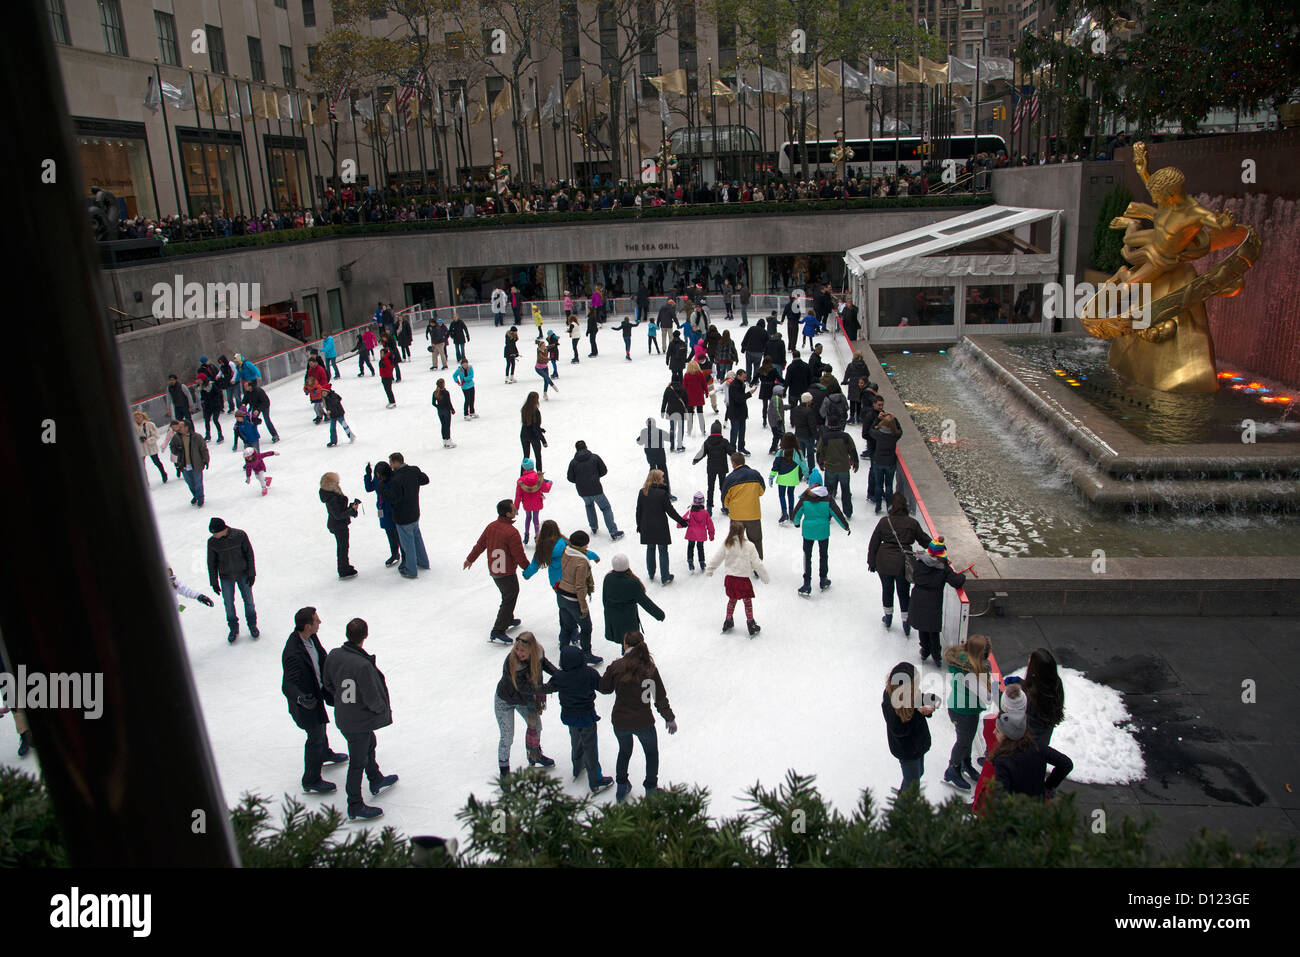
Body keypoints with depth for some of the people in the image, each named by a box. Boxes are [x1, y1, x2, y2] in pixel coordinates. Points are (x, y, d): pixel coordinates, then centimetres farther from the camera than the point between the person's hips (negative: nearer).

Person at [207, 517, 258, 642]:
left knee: (248, 601, 11)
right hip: (226, 578, 1)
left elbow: (249, 554, -8)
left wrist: (251, 573, -5)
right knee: (229, 604, 10)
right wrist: (214, 582, 2)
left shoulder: (240, 535, -19)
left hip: (243, 574, -1)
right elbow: (211, 563, -2)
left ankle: (252, 625, 32)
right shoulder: (212, 542, -13)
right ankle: (234, 628, 30)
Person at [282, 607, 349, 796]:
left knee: (320, 726, 32)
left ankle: (325, 754, 60)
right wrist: (301, 698, -54)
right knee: (316, 737, 8)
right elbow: (288, 685, -38)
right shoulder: (293, 654, -39)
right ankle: (311, 781, 27)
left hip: (316, 691, 8)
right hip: (306, 702, -8)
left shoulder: (310, 637, -13)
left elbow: (322, 656, 6)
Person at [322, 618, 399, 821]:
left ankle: (376, 781, 51)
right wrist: (384, 709, -7)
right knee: (358, 762, 10)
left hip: (343, 715, 8)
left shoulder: (334, 655, -13)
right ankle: (355, 807, 27)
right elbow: (373, 699, -27)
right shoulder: (363, 665, -36)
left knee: (369, 745, 30)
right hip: (358, 722, -8)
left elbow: (327, 684, 2)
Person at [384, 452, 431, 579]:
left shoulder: (396, 480, -26)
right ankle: (423, 562, 38)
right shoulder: (414, 471, -4)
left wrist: (383, 490, -12)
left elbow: (393, 499, -25)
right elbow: (425, 480, 10)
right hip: (415, 513, 7)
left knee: (408, 543, 5)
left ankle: (410, 571, 17)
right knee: (417, 537, 25)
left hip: (403, 518, -7)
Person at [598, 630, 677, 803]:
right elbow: (660, 698, -9)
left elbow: (604, 689, 0)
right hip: (643, 722, -1)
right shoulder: (650, 669, -14)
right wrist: (670, 719, 3)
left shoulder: (616, 667, -14)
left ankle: (622, 787, 40)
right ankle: (651, 790, 33)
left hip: (619, 722, 2)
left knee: (624, 750, 29)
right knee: (652, 753, 25)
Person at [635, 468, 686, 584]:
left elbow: (638, 510, 3)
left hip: (647, 528, 4)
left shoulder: (642, 492, -4)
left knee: (650, 550, 19)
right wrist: (681, 521, 1)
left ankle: (651, 574, 30)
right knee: (663, 551, 6)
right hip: (660, 527, -4)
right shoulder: (662, 493, -17)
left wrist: (639, 525, 16)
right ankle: (665, 578, 10)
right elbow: (670, 510, -11)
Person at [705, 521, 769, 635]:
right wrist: (765, 577, 4)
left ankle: (728, 622, 34)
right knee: (748, 602, 12)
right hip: (743, 579, -3)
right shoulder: (749, 545, -13)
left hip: (730, 578, 3)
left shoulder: (726, 544, -6)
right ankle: (751, 625, 21)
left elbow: (717, 558, 5)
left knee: (732, 600, 23)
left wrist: (709, 570, 22)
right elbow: (757, 563, -8)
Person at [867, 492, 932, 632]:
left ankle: (888, 617, 34)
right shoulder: (912, 523, -7)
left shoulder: (884, 521, -6)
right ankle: (906, 622, 16)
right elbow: (924, 540, 6)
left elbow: (873, 544, -1)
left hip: (884, 563, 1)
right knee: (903, 592, 11)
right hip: (903, 563, -1)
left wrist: (871, 562, 10)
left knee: (887, 589, 18)